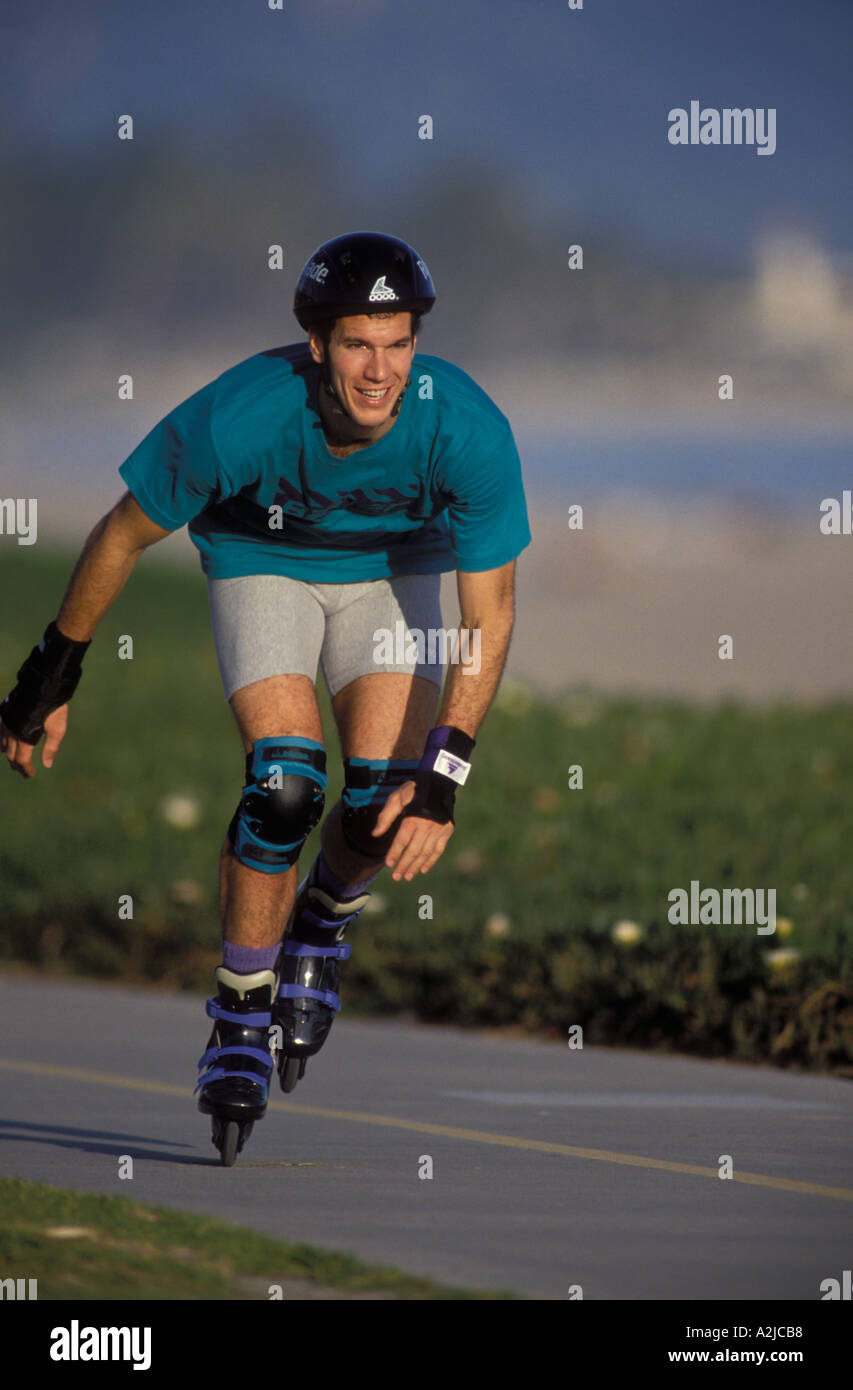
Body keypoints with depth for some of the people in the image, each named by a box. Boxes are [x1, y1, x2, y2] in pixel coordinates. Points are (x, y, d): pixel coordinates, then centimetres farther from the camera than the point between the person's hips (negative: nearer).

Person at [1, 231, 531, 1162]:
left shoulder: (468, 430, -33)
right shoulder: (237, 418, -35)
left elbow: (489, 611, -24)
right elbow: (124, 535, -17)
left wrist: (444, 772, -30)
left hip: (393, 567, 2)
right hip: (263, 558, -1)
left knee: (385, 801, -16)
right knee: (286, 783, -22)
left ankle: (325, 922, 19)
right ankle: (238, 1024, -6)